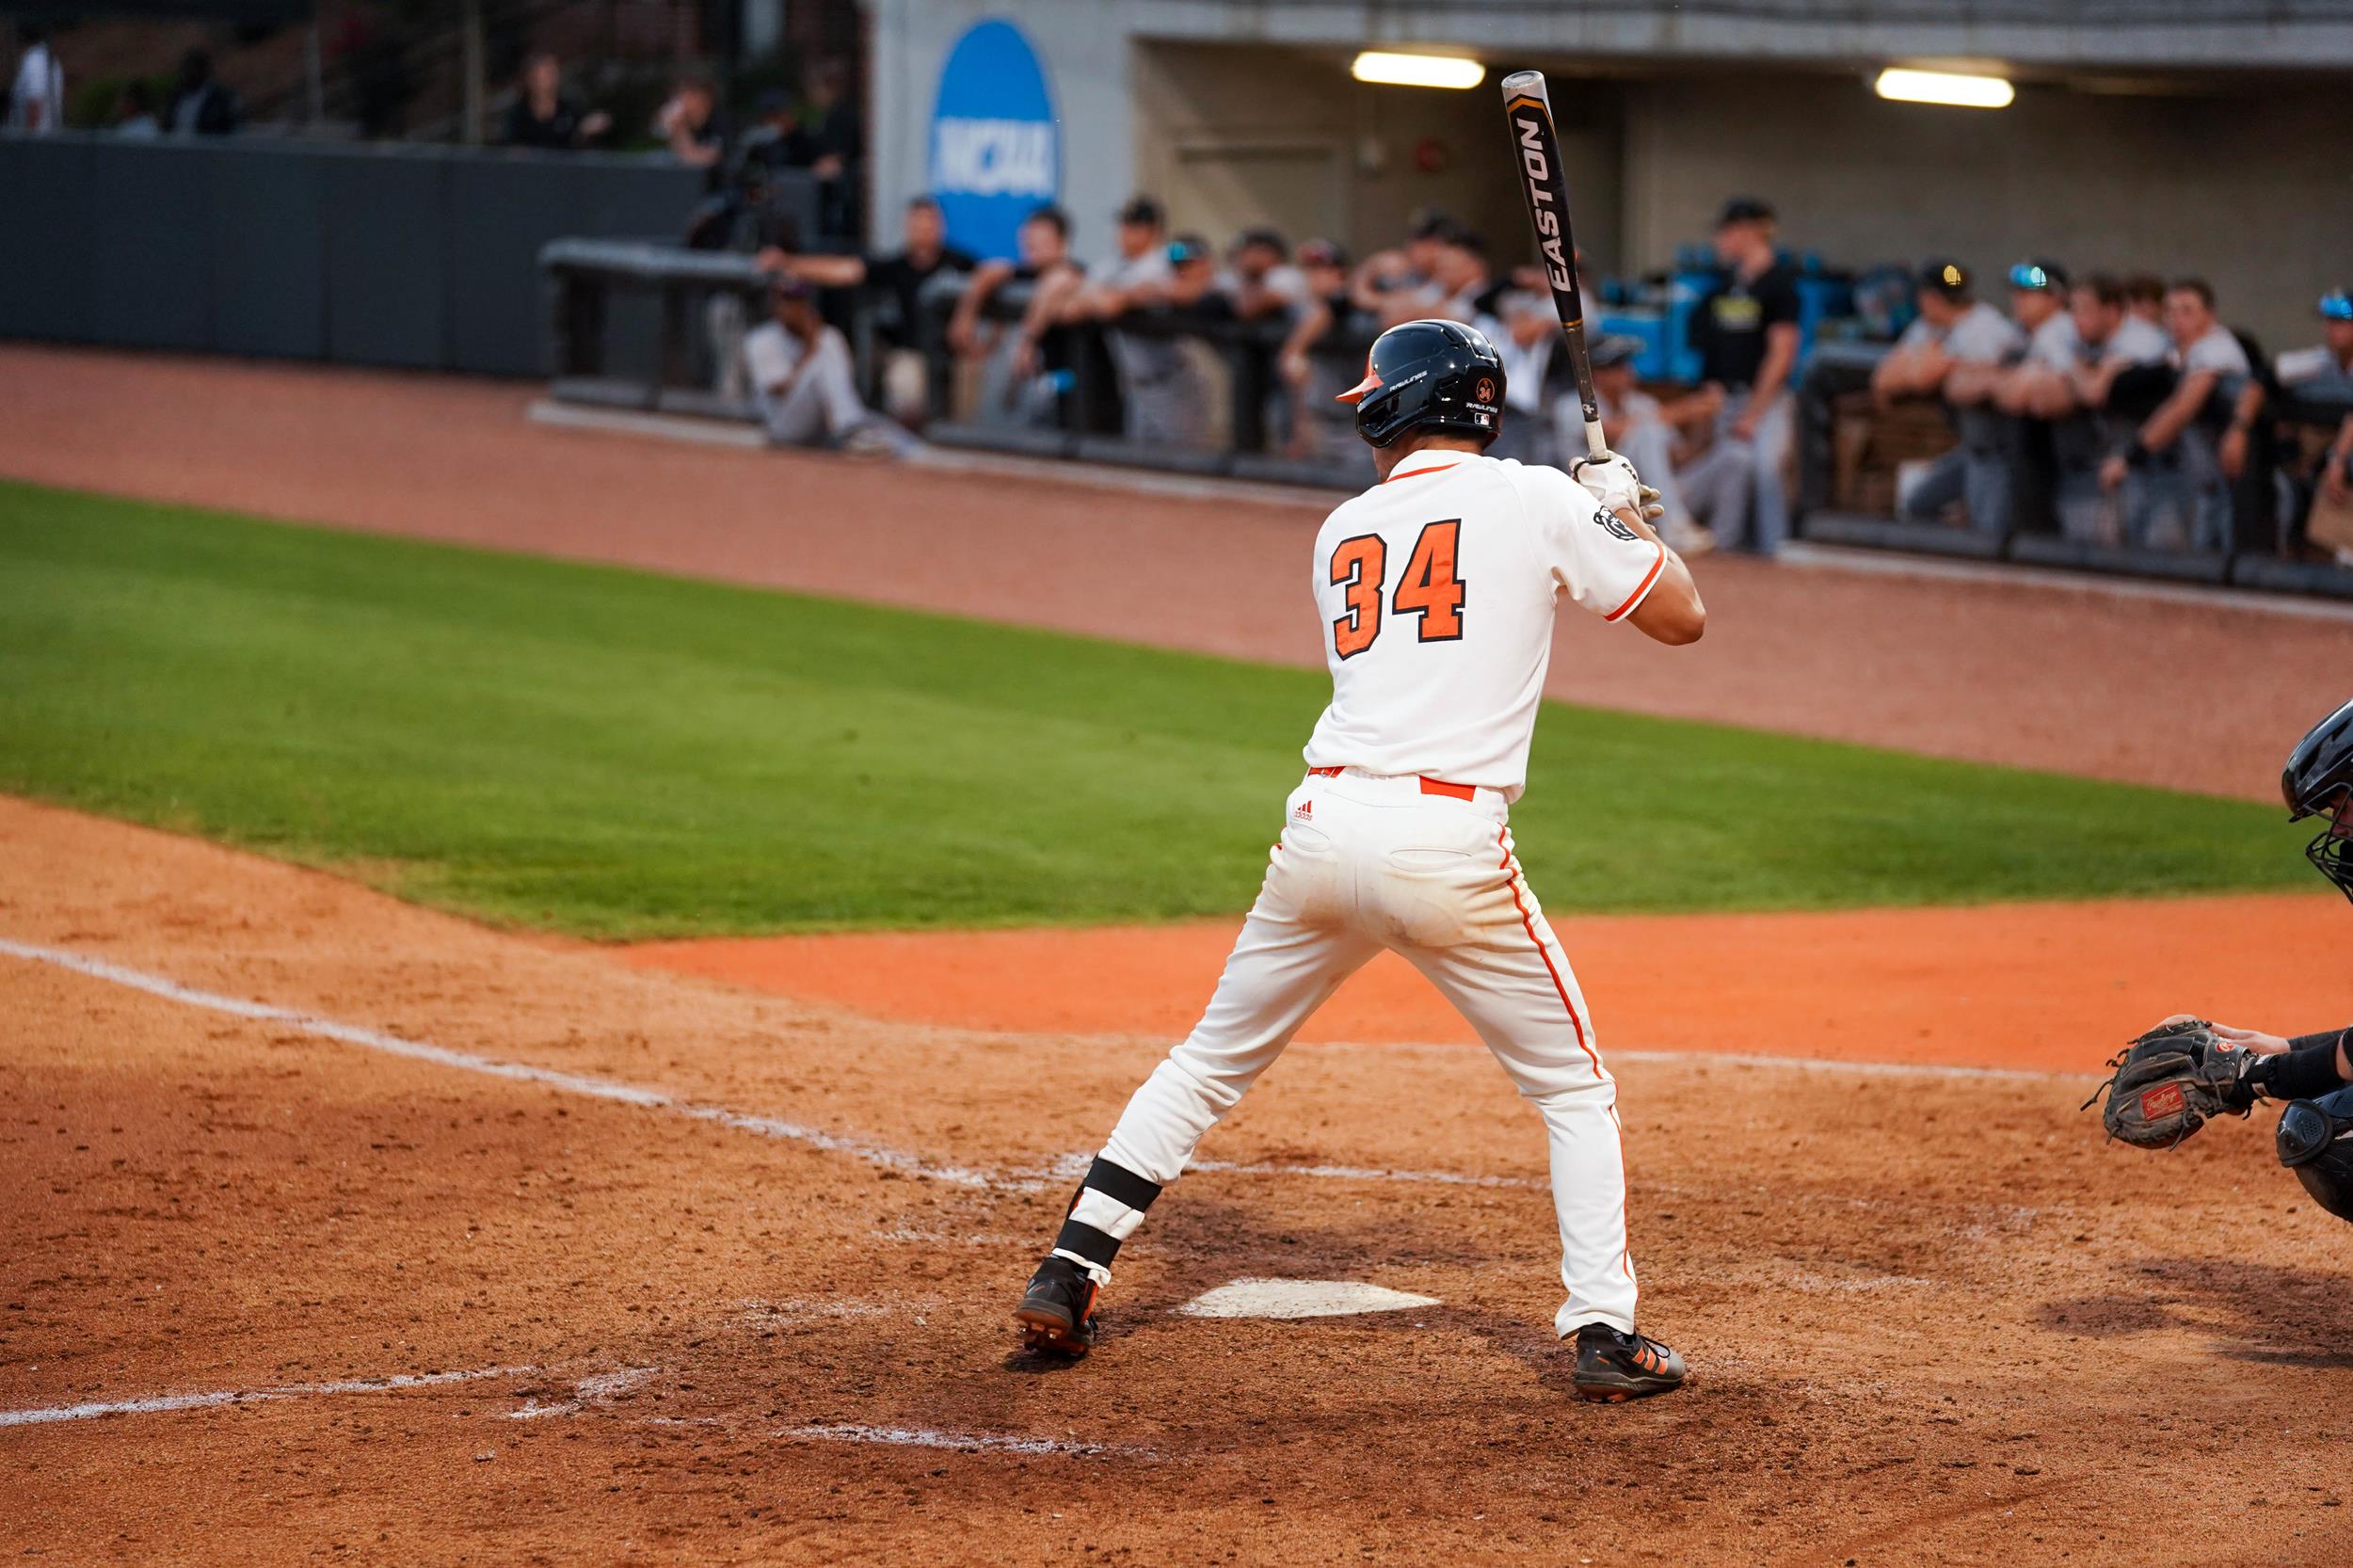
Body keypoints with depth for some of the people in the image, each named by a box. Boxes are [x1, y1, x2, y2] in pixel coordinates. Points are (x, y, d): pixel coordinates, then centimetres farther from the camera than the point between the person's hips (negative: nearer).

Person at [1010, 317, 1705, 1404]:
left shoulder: (1342, 533, 16)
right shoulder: (1539, 502, 3)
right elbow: (1682, 616, 8)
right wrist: (1620, 507, 26)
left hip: (1325, 829, 3)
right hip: (1452, 845, -3)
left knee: (1211, 1062, 19)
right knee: (1574, 1089, 13)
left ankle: (1065, 1278, 13)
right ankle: (1603, 1332, 4)